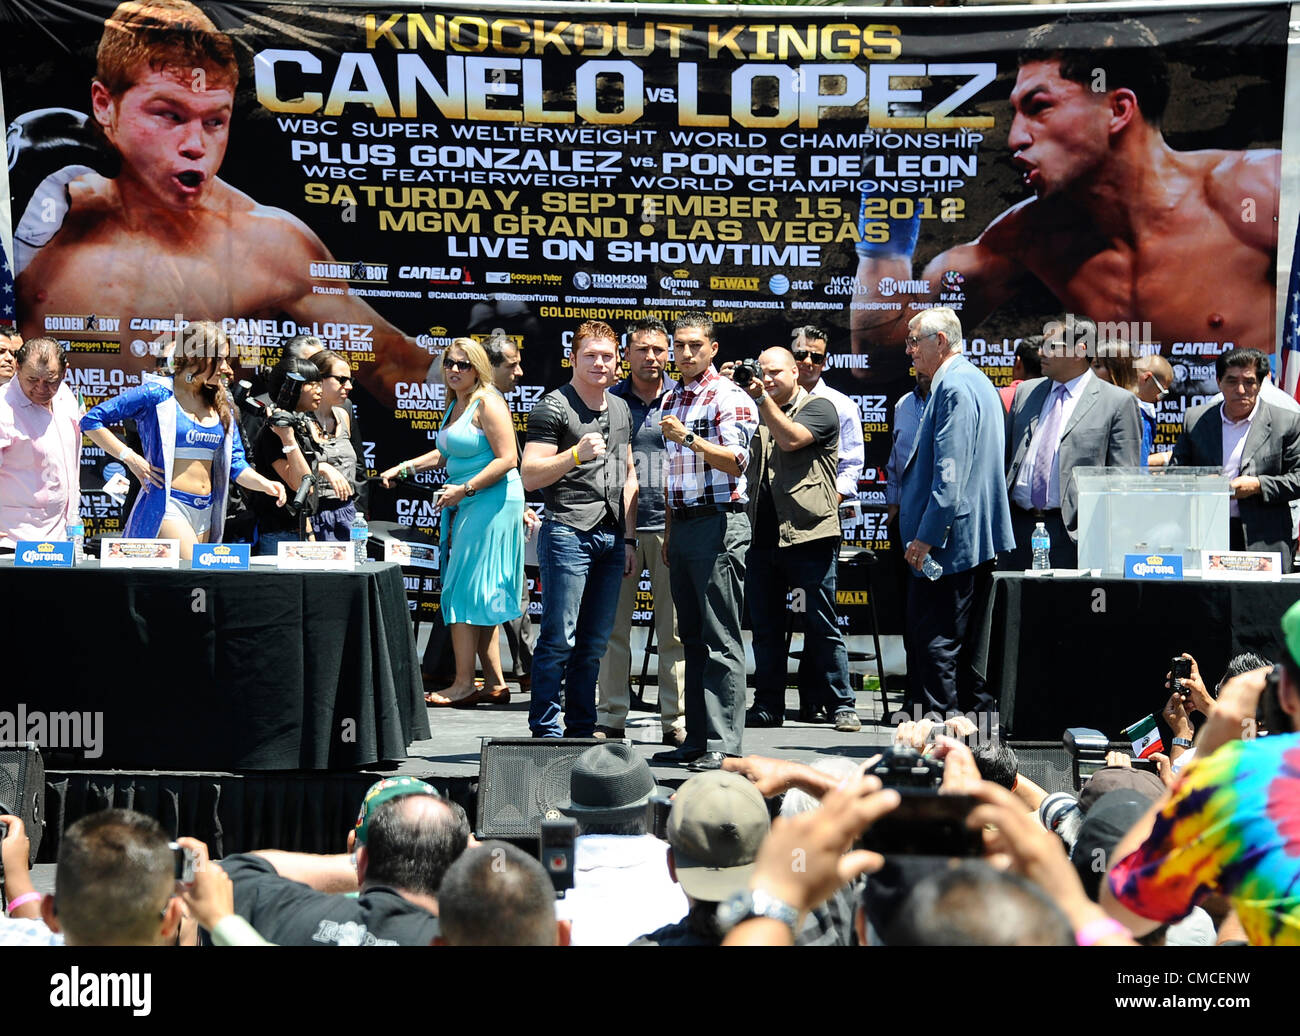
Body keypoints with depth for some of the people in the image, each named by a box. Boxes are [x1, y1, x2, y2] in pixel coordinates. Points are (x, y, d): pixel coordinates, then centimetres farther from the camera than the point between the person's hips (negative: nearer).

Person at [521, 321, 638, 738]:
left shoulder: (621, 410, 18)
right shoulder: (554, 407, -3)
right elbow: (530, 476, -8)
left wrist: (629, 538, 17)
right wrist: (576, 454, -22)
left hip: (611, 538, 6)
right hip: (568, 534, -6)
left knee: (594, 644, 8)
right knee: (559, 640, -6)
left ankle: (581, 730, 15)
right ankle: (546, 732, -2)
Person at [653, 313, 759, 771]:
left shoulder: (729, 397, -7)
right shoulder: (671, 400, 18)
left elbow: (736, 461, -18)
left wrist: (690, 439, -29)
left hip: (719, 523, -8)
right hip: (682, 524, 8)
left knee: (721, 641, -8)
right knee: (692, 639, 10)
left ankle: (723, 743, -8)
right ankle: (696, 739, 13)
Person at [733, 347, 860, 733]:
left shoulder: (818, 408, 2)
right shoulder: (757, 413, 22)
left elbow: (790, 438, -14)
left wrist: (763, 398, -16)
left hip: (807, 534, -6)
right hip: (761, 536, 6)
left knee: (821, 623, -3)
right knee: (765, 625, 8)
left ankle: (841, 704, 3)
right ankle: (768, 705, 14)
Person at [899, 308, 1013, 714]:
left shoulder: (954, 387, -16)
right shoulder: (976, 381, 18)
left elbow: (949, 473, -22)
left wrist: (926, 536, -21)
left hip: (950, 541, -11)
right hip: (978, 538, 11)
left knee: (935, 639, -7)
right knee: (965, 639, 14)